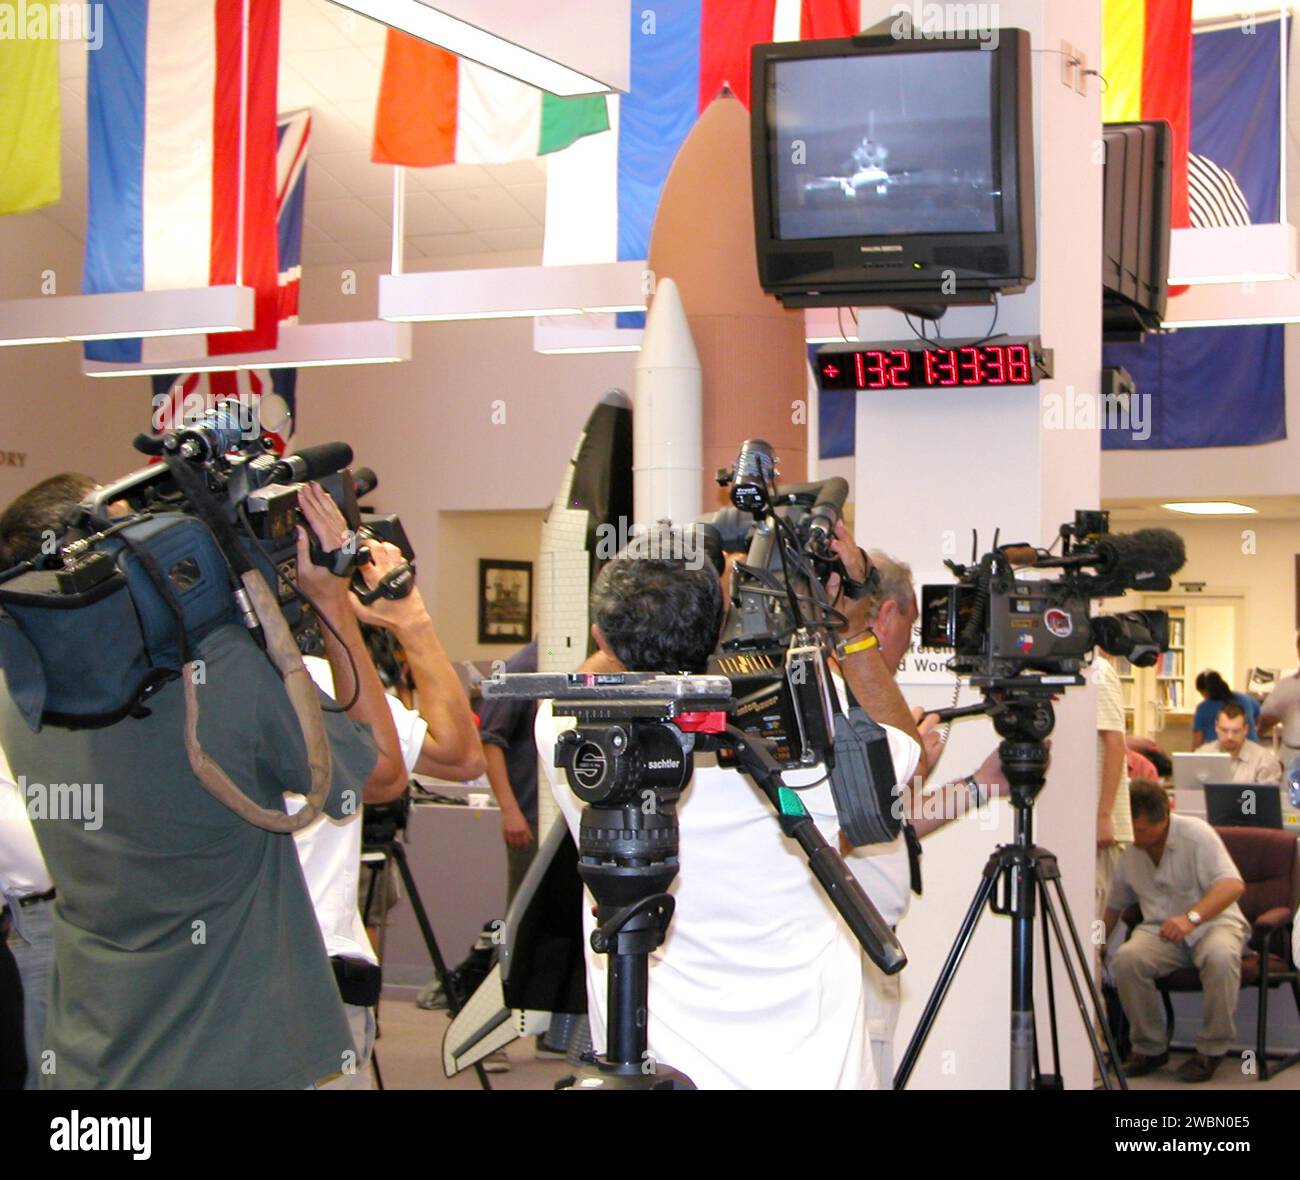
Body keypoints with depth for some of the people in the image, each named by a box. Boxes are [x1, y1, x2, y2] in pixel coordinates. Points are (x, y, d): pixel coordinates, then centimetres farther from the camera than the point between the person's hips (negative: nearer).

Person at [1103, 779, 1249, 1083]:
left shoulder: (1195, 833, -13)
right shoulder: (1128, 850, 3)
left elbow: (1232, 884, -23)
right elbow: (1113, 906, 17)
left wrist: (1191, 917, -36)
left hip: (1213, 921, -4)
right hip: (1160, 931, 4)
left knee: (1220, 955, -39)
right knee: (1125, 959, -29)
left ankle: (1212, 1049, -17)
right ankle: (1150, 1046, -7)